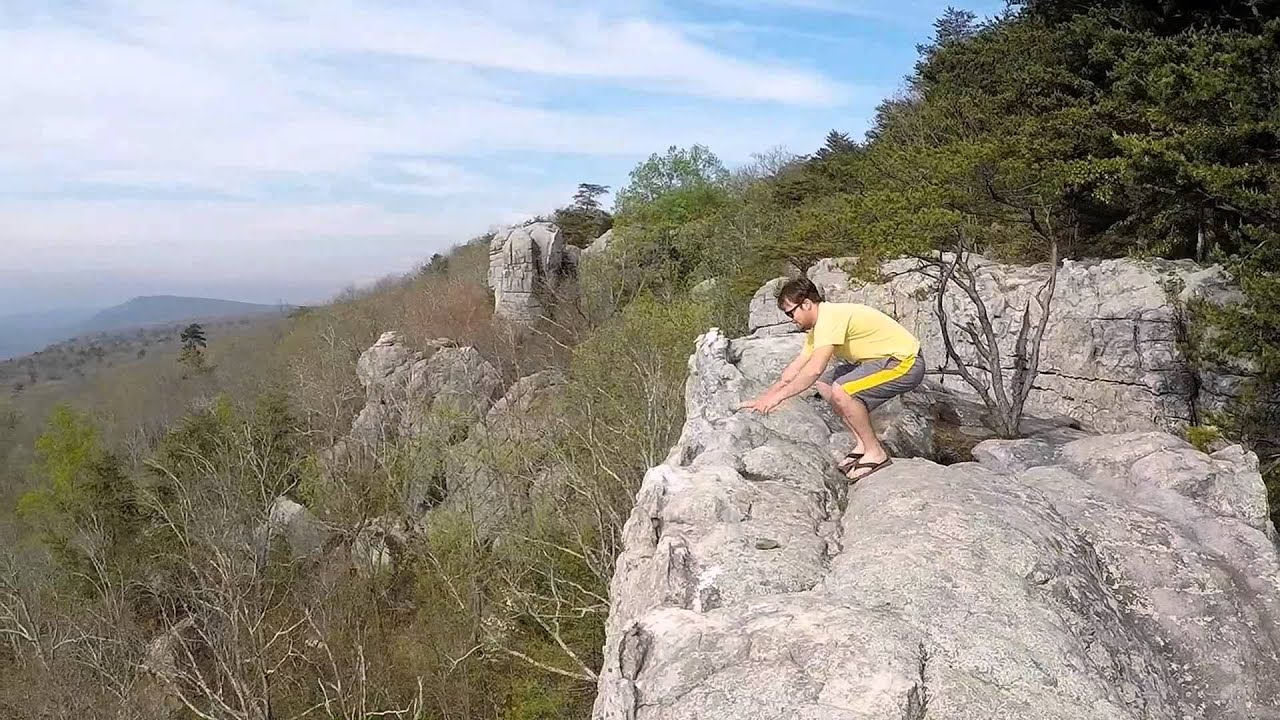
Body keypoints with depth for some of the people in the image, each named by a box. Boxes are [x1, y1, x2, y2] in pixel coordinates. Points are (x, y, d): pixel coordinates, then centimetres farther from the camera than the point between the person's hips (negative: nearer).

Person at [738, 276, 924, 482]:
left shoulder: (830, 318, -22)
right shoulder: (820, 324, 9)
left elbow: (814, 370, -32)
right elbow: (796, 368, 15)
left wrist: (778, 397, -25)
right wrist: (763, 399, 11)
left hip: (905, 362, -10)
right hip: (885, 359, 10)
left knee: (841, 391, -25)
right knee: (824, 384, 8)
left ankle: (876, 453, -8)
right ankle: (863, 443, 13)